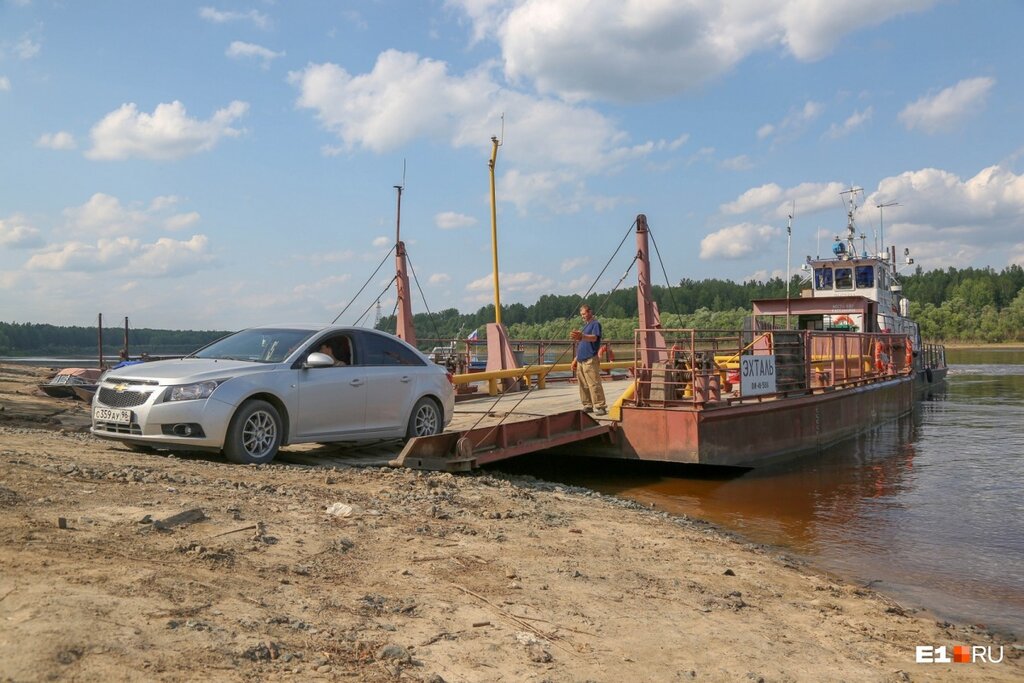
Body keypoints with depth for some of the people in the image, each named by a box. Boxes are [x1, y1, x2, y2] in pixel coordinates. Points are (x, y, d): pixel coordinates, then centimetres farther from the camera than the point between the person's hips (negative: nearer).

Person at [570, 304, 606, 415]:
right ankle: (588, 405, 16)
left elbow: (594, 338, -24)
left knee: (594, 384, -12)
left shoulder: (595, 324, -4)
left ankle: (600, 406, -11)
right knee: (583, 385, 9)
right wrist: (576, 359, 23)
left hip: (590, 360, -9)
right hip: (581, 360, 9)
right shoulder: (585, 326, 23)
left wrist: (582, 337, -44)